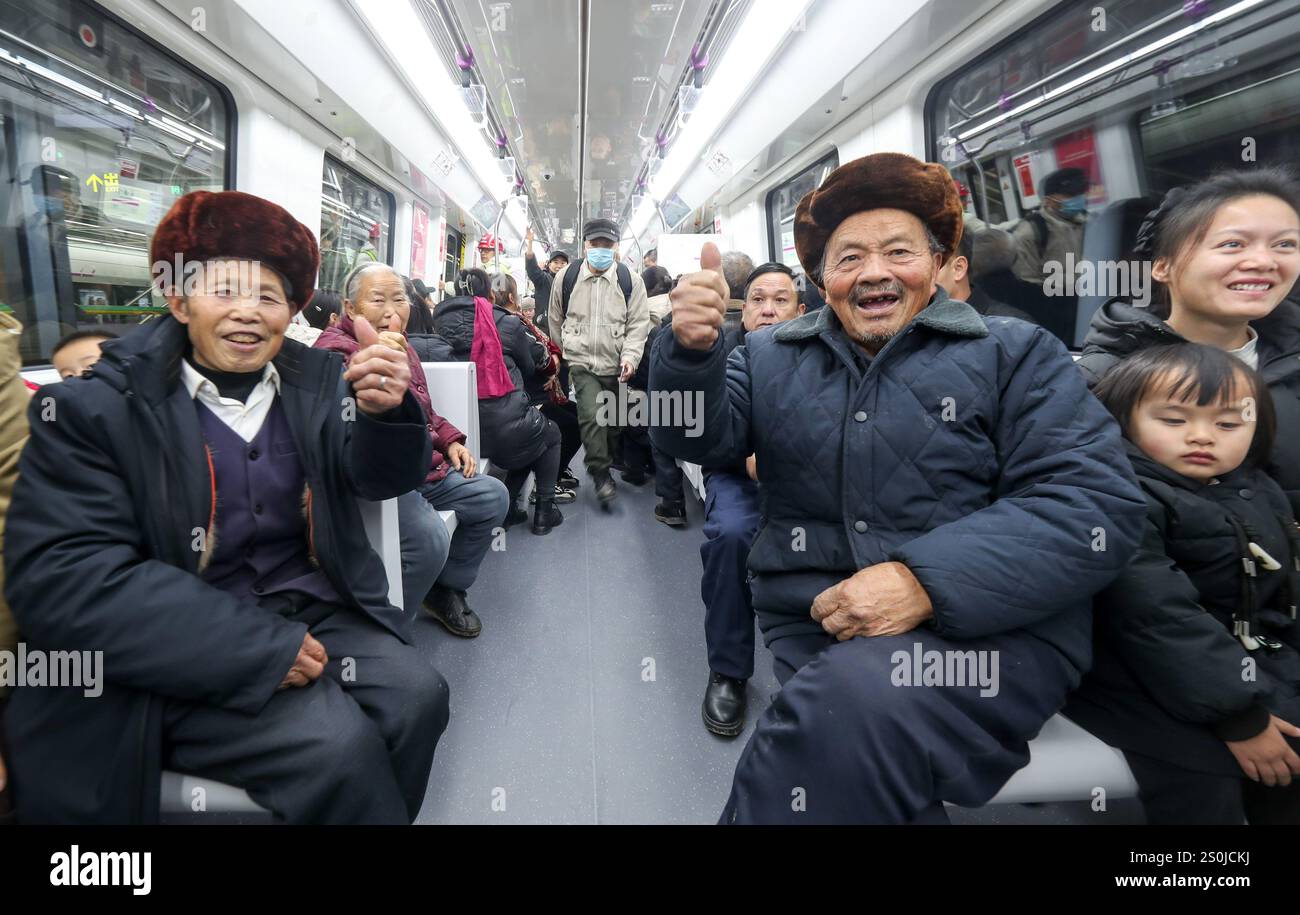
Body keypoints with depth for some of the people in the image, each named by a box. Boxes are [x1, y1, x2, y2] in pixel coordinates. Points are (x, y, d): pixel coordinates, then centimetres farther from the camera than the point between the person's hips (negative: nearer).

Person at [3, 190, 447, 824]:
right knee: (337, 743, -23)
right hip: (183, 648, -4)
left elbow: (377, 477, -2)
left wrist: (386, 413, -27)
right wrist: (258, 648, -23)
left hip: (313, 610, 4)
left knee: (417, 695, -17)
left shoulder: (316, 381, 6)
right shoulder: (95, 411, -6)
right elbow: (59, 576, -14)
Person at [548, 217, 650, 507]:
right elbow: (555, 320, 13)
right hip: (581, 362, -1)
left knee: (612, 420, 11)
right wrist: (563, 354, 14)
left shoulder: (630, 280, -1)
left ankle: (604, 466, 34)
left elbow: (638, 323, -1)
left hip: (614, 365, 1)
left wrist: (630, 356, -14)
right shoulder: (566, 277, 2)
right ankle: (601, 473, -2)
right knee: (592, 415, -19)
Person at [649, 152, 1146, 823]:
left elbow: (1095, 503, -5)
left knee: (855, 698, -30)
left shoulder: (1014, 353, 6)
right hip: (813, 628, 3)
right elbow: (700, 440, 4)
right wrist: (692, 352, -18)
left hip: (989, 626, -2)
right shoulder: (771, 356, 14)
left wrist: (926, 580, -20)